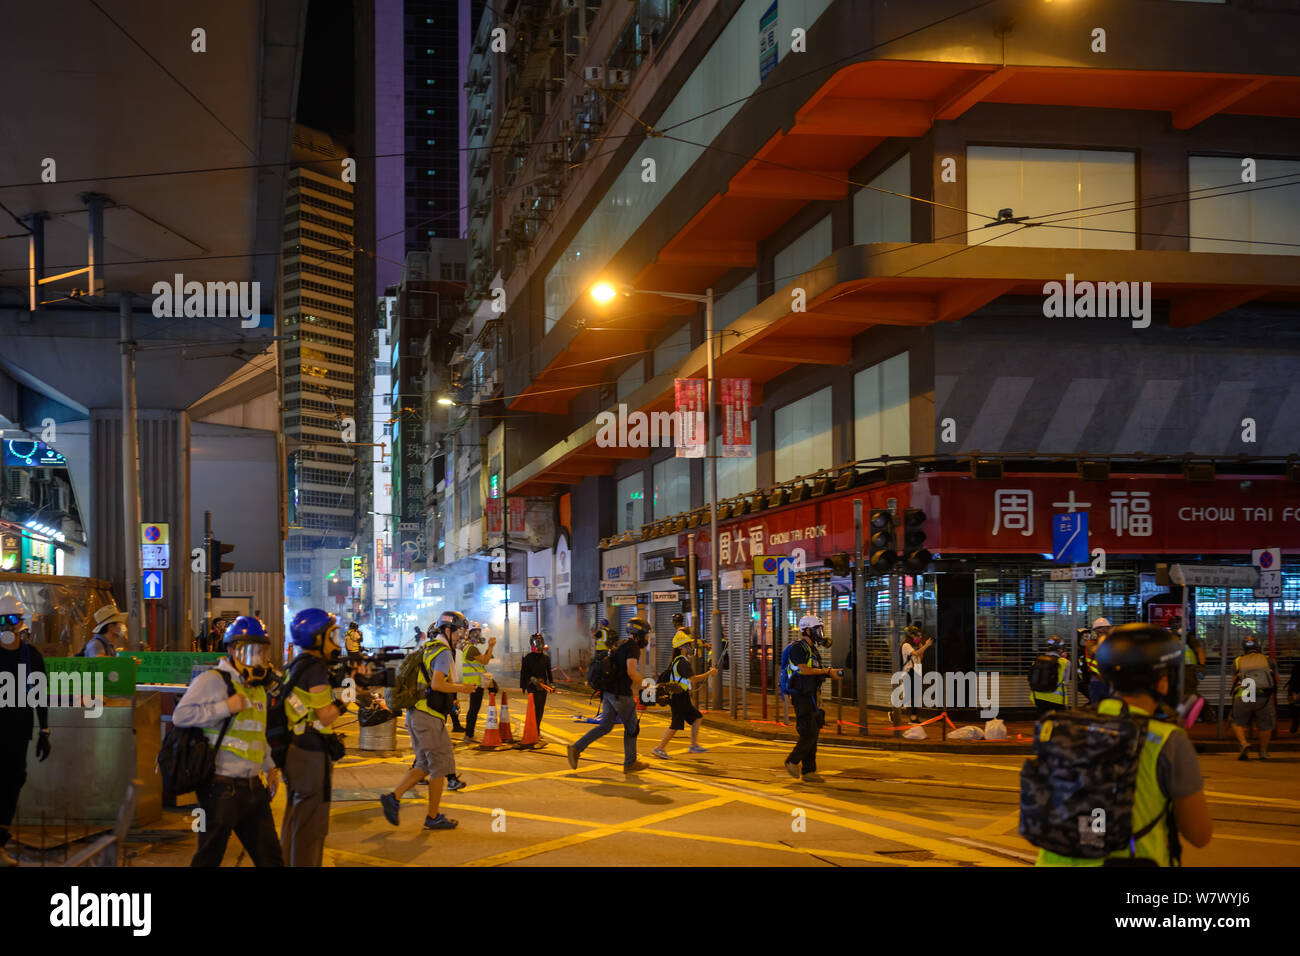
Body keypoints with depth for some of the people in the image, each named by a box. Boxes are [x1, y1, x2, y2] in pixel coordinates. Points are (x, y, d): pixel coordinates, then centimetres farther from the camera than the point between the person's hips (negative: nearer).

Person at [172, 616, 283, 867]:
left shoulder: (257, 685, 17)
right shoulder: (213, 680, -10)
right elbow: (181, 715, -22)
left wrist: (270, 767, 22)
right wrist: (226, 707, -22)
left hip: (252, 787, 8)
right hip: (222, 788, -8)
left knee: (270, 857, 11)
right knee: (209, 857, 2)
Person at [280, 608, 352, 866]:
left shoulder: (296, 666, 13)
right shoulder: (316, 668, -17)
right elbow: (325, 716, -18)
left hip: (295, 751, 10)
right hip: (312, 755, -10)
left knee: (294, 820, 18)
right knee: (311, 825, -3)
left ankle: (288, 862, 27)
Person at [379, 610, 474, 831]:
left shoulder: (428, 649, 17)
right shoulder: (444, 652, -12)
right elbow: (437, 684, -23)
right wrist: (460, 688, -9)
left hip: (415, 714, 9)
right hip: (429, 716, -9)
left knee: (425, 765, 16)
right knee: (441, 765, 2)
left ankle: (394, 797, 3)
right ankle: (434, 817, 8)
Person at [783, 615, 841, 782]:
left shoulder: (812, 649, 18)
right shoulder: (798, 647, -11)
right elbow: (804, 670, -19)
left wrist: (832, 673, 0)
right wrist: (827, 671, -14)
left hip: (811, 696, 9)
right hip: (801, 697, -9)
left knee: (813, 734, 7)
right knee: (809, 734, -12)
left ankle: (809, 771, 9)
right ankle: (792, 762, 4)